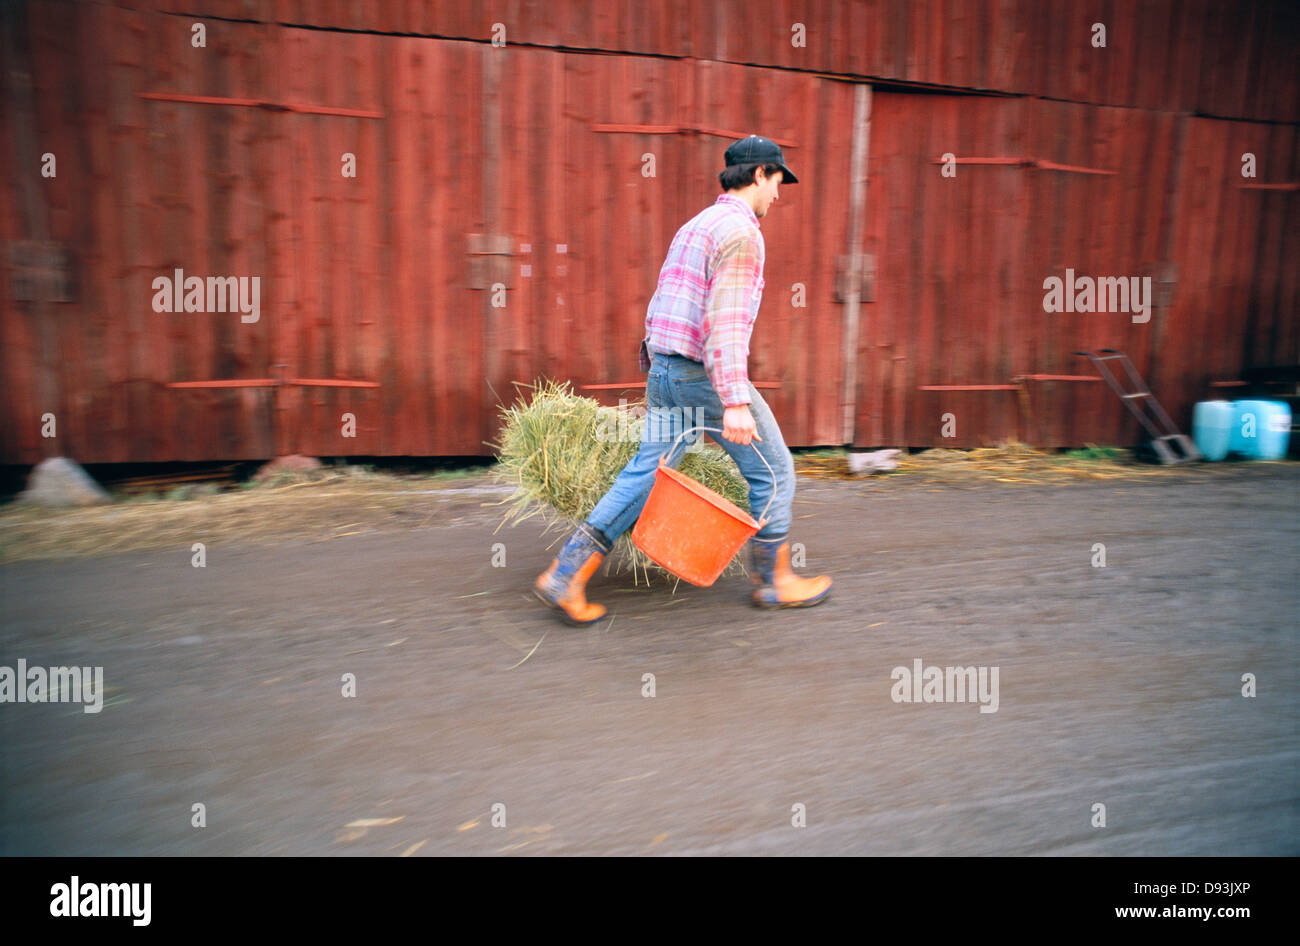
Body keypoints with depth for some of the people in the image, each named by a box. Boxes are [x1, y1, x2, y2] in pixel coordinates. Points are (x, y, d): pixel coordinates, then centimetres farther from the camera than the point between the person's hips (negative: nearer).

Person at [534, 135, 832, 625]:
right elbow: (726, 320, -24)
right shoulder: (740, 231, -12)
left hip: (665, 371, 9)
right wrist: (735, 401, -28)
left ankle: (566, 575, 6)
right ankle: (774, 580, 21)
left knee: (646, 475, 9)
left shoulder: (695, 225, 20)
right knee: (772, 472, 8)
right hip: (707, 376, -9)